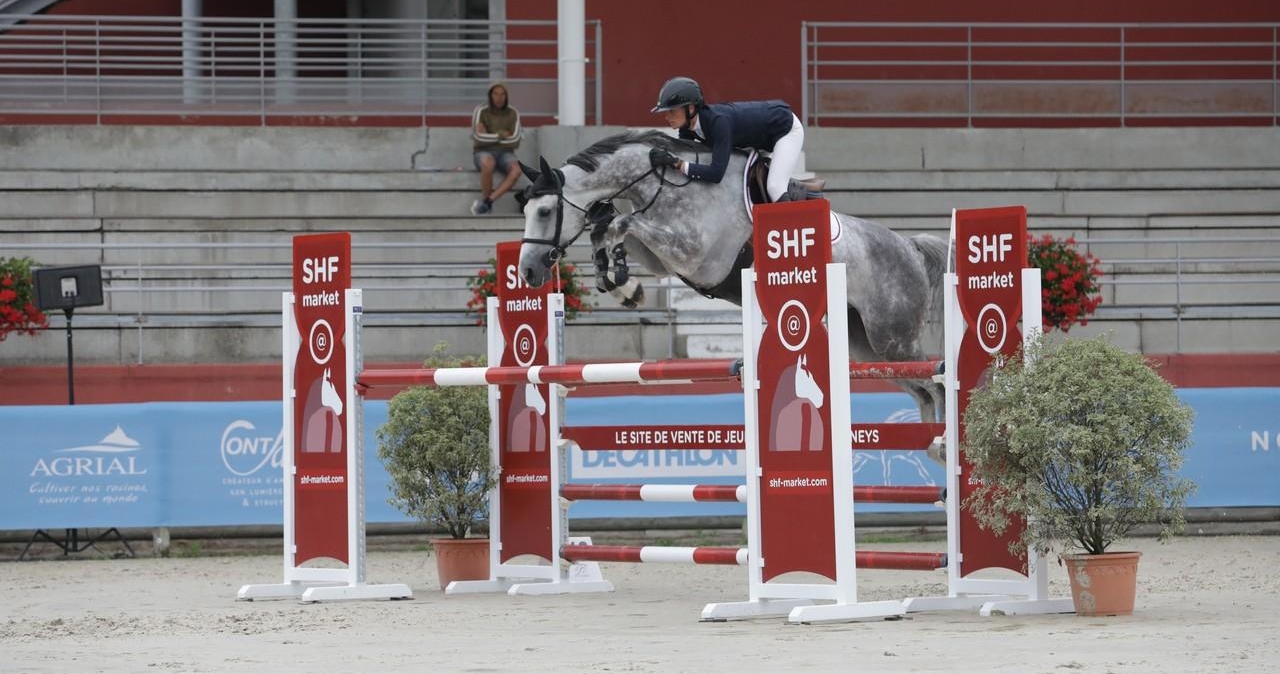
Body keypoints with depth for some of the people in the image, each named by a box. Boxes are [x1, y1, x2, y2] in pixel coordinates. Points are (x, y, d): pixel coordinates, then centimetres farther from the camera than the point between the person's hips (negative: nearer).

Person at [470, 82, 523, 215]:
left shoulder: (513, 113, 5)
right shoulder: (481, 111, -1)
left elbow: (515, 141, -3)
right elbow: (478, 137, -11)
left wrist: (490, 137, -5)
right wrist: (501, 135, -5)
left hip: (505, 153, 2)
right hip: (484, 152, -2)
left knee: (516, 170, -33)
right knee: (488, 164, -40)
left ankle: (487, 201, -33)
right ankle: (486, 201, -22)